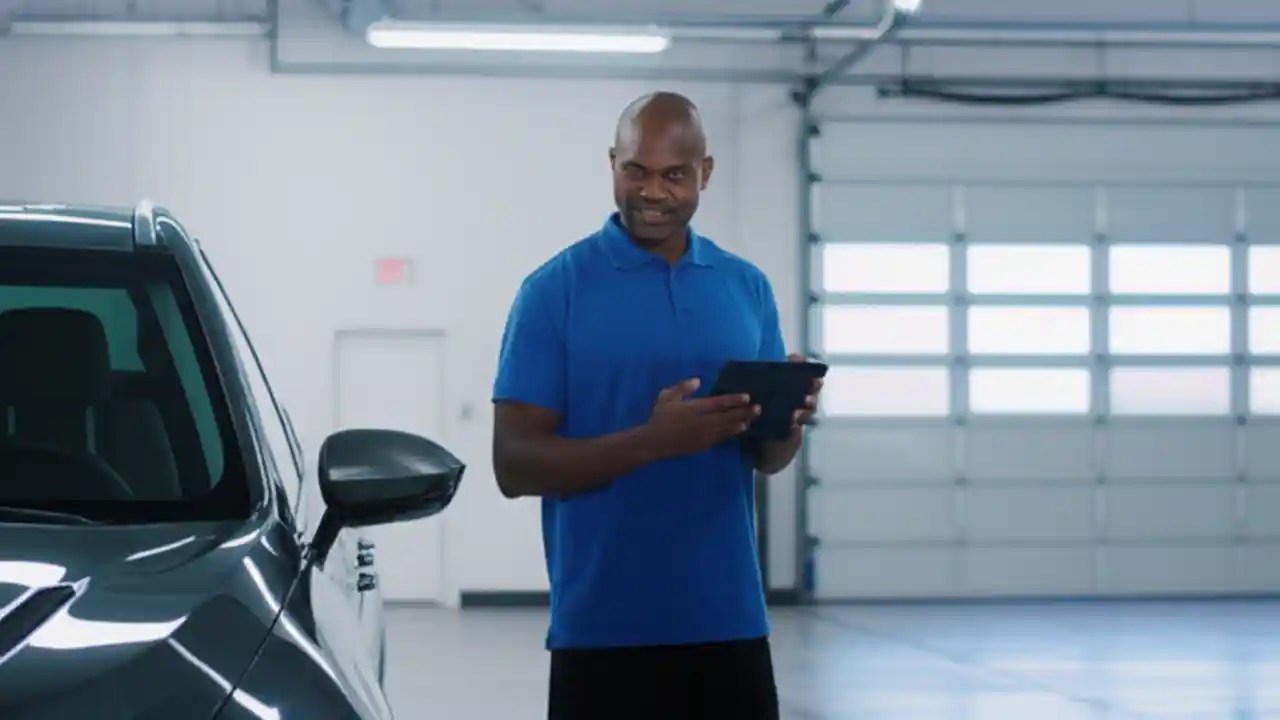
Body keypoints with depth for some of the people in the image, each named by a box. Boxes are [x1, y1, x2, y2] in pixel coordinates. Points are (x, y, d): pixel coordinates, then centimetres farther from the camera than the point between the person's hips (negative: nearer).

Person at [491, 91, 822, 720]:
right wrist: (651, 440, -24)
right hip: (604, 630, -4)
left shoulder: (748, 288, 9)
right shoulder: (555, 290, -3)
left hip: (729, 623, 4)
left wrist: (787, 419, -12)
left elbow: (765, 456, 13)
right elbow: (514, 463, -9)